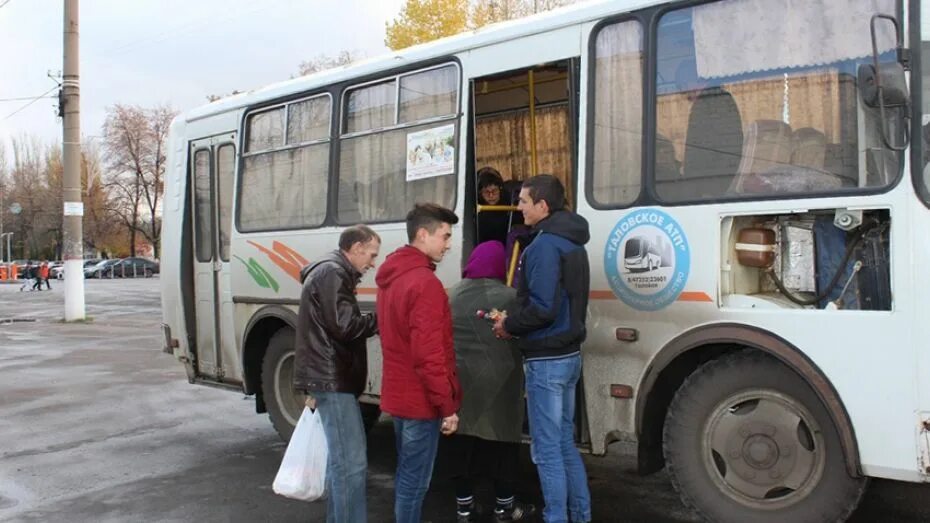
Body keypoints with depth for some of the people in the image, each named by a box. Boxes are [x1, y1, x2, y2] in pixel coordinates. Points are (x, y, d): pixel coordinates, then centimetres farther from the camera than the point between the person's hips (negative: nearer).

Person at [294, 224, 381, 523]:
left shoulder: (332, 273, 20)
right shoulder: (332, 273, -14)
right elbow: (345, 325, -21)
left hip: (329, 377, 11)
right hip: (332, 379, -11)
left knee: (341, 458, 19)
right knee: (351, 462, -12)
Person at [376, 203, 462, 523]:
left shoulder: (391, 277, 10)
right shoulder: (424, 282, -20)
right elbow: (429, 354, -24)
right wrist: (446, 404, -17)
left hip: (399, 394, 10)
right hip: (420, 400, -10)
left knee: (406, 474, 20)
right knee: (415, 480, 1)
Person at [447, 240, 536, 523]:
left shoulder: (453, 295, 4)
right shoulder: (509, 296, -9)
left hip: (462, 381, 4)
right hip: (498, 383, -4)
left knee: (463, 443, 11)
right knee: (502, 443, 8)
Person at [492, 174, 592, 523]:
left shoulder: (545, 245, -17)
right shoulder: (573, 243, 14)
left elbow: (542, 308, -25)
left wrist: (509, 326, -8)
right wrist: (514, 321, 13)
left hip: (547, 360, -10)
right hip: (569, 354, 10)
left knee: (546, 450, 0)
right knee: (565, 444, 18)